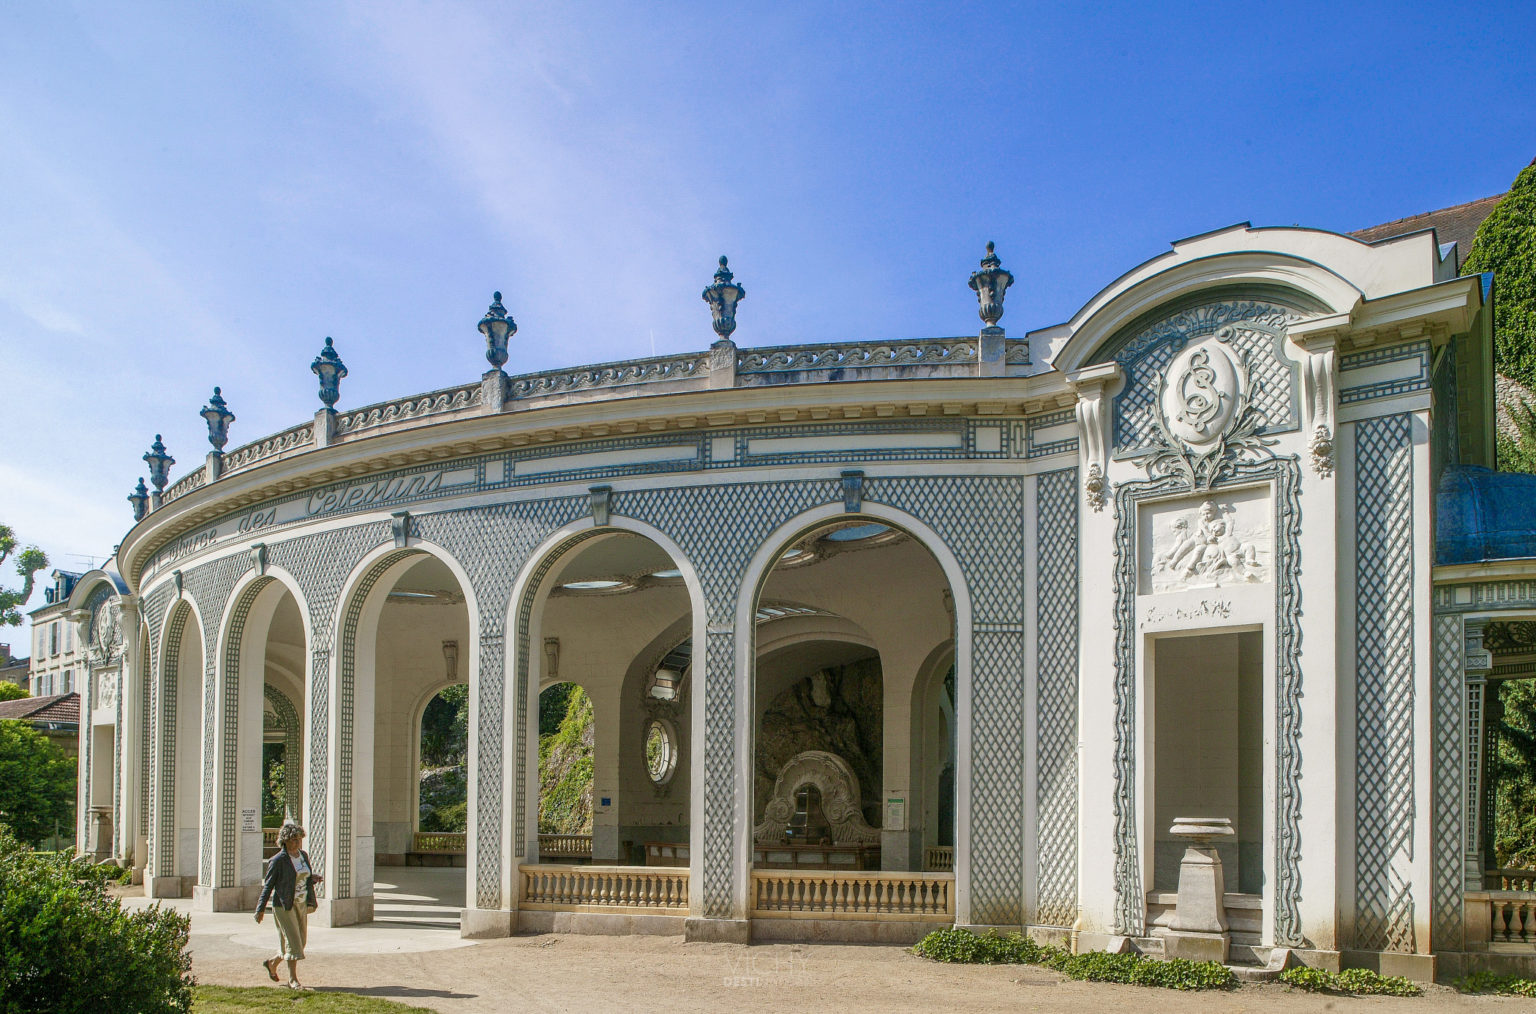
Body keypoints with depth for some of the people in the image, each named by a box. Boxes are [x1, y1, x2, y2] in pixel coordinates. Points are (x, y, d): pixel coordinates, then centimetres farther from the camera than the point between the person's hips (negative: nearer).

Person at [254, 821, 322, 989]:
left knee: (300, 941, 12)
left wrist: (313, 878, -2)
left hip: (301, 904, 7)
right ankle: (293, 979, -2)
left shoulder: (303, 855, 9)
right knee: (292, 940, -9)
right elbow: (268, 885, -7)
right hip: (284, 905, -7)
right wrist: (261, 909, -7)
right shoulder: (278, 860, -11)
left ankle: (272, 963, 34)